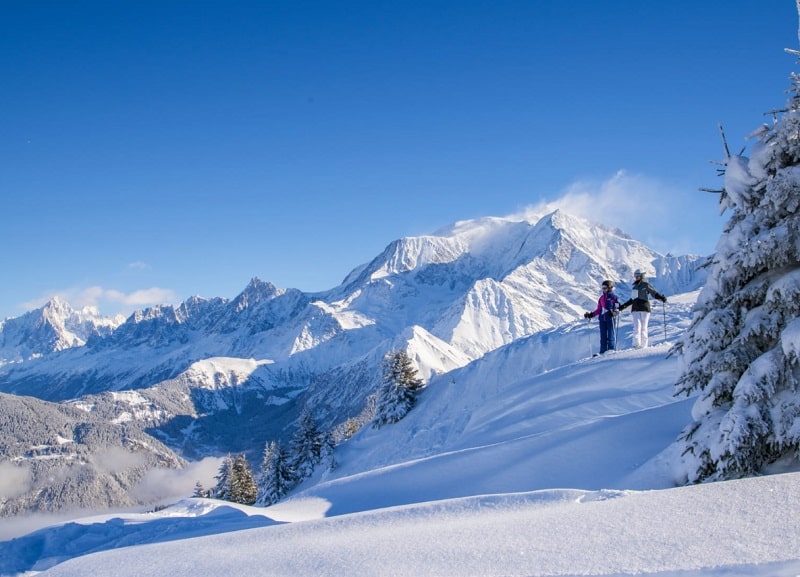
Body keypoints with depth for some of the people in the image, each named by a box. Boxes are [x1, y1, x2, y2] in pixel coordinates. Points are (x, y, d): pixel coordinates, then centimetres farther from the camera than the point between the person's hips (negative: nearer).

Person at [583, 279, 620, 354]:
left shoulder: (614, 296, 2)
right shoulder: (601, 298, 20)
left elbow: (617, 307, -6)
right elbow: (598, 310, 24)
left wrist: (615, 311, -26)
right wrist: (591, 315, 18)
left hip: (610, 318, -6)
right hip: (602, 318, 6)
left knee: (611, 334, -6)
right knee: (603, 336, 5)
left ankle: (612, 350, -3)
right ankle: (603, 352, 7)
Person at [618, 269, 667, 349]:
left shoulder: (646, 285, 3)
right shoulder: (634, 287, 19)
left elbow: (654, 293, -3)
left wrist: (661, 298, -22)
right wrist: (623, 306, 31)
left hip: (645, 308, -4)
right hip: (636, 309, 4)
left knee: (644, 327, -3)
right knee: (637, 326, -12)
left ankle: (644, 345, 1)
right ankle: (636, 344, -22)